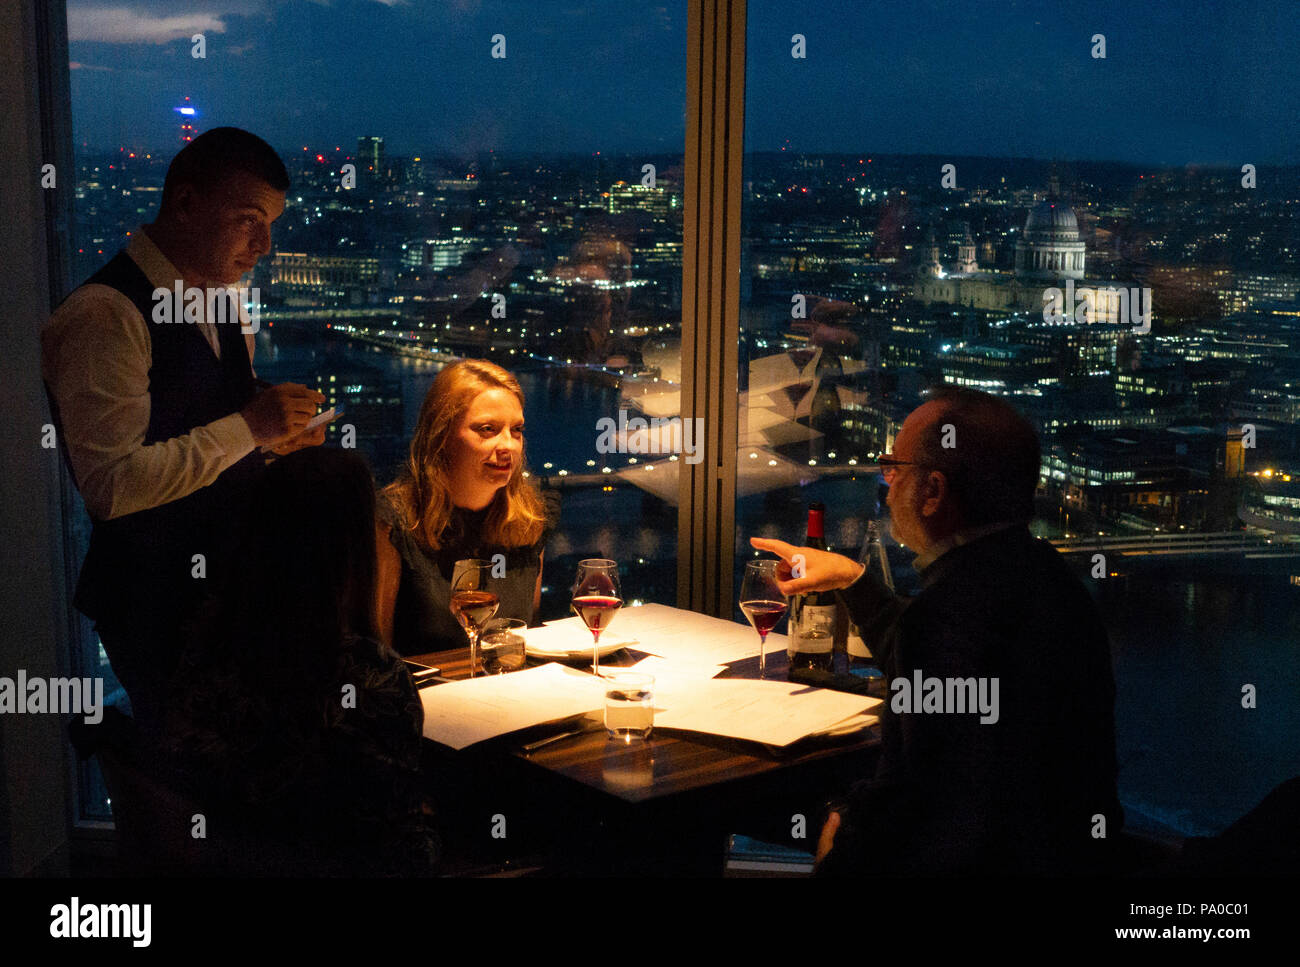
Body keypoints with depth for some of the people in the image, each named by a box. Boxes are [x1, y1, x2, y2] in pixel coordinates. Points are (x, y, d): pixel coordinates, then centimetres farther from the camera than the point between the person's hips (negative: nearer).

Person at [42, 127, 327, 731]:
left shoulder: (217, 302, 10)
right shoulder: (103, 315, -19)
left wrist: (275, 434, 2)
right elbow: (112, 483, -25)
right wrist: (248, 427, -24)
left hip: (230, 580, 8)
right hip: (154, 596, -8)